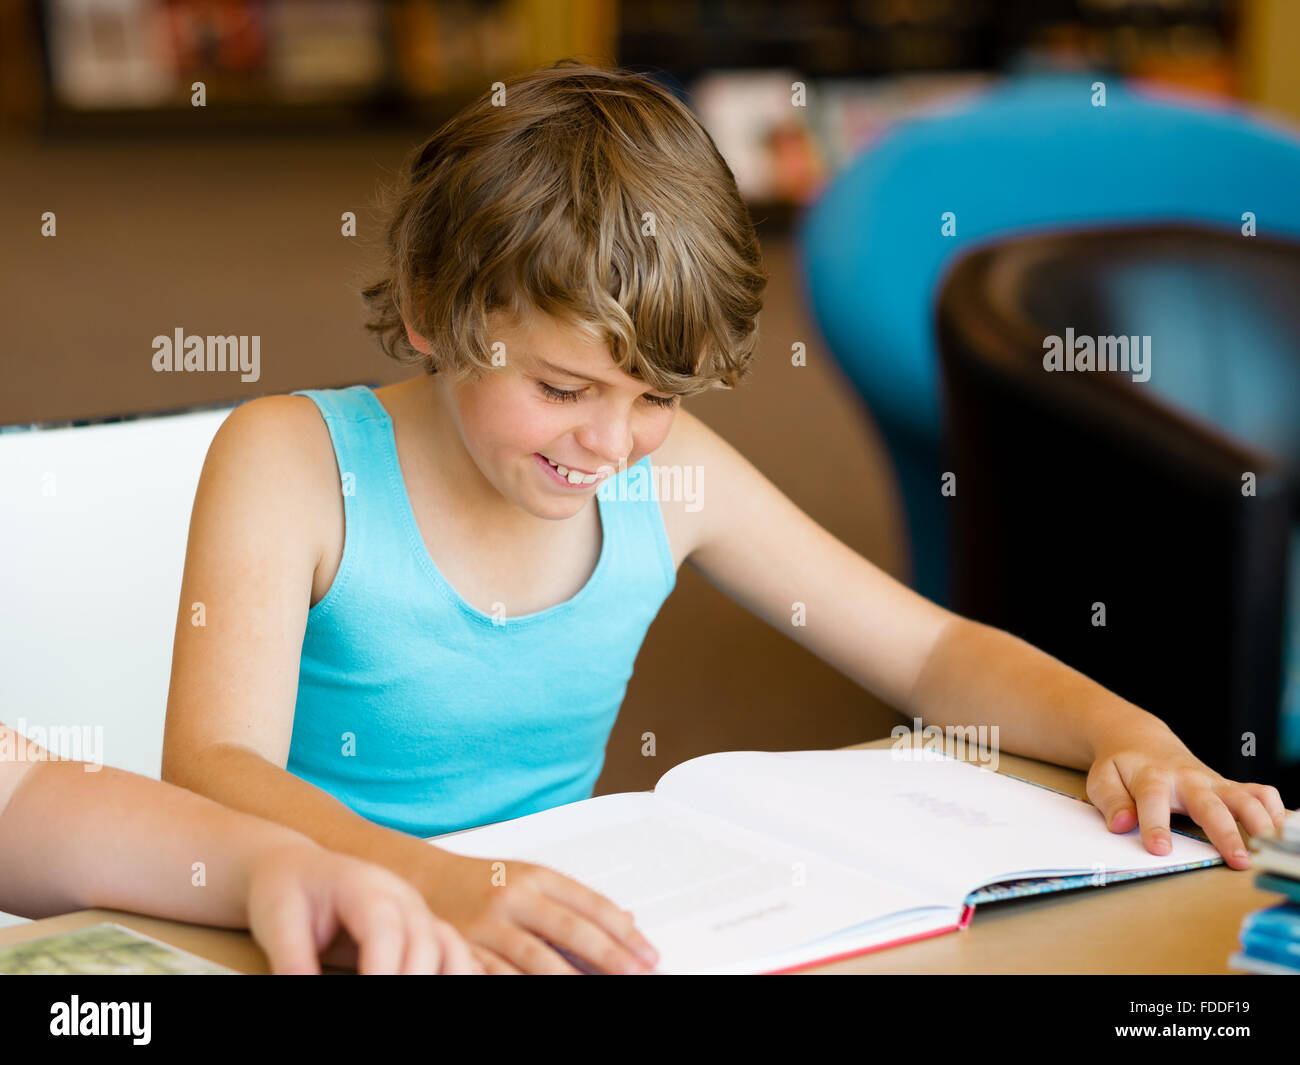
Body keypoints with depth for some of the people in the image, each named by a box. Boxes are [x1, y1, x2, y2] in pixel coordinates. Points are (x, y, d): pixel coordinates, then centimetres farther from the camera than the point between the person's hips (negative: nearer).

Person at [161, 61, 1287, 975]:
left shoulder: (671, 468, 0)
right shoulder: (292, 459, -11)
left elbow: (933, 652, 9)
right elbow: (211, 771, -25)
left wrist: (1126, 732, -10)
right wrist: (441, 883, -43)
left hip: (556, 937, 2)